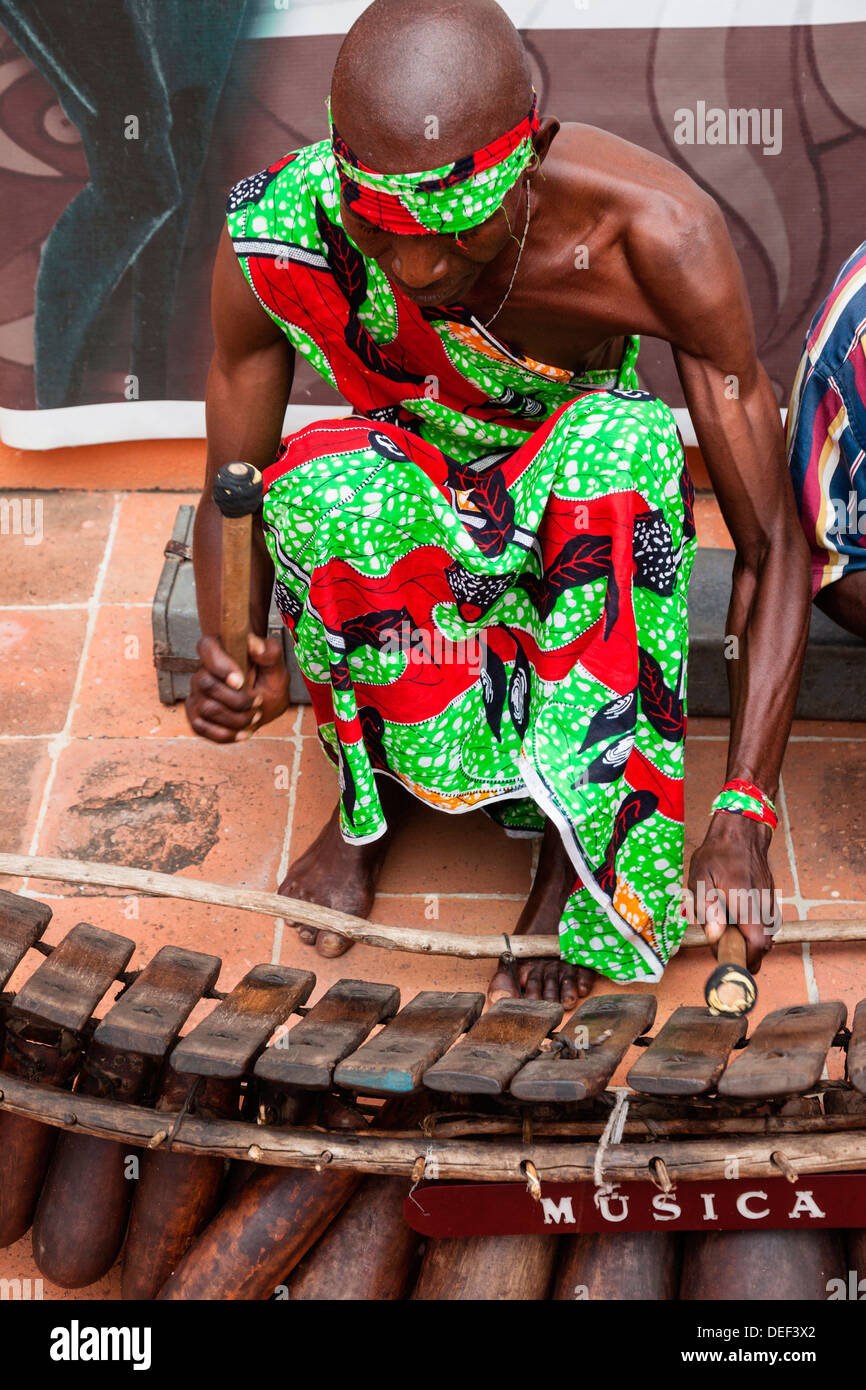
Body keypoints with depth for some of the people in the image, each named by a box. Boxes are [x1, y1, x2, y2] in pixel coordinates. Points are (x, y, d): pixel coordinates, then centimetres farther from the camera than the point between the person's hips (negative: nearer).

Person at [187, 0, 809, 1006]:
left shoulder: (655, 236, -29)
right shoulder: (272, 237, -25)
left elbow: (771, 542, -25)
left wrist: (744, 813, -33)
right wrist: (228, 649, -33)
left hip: (576, 514, 0)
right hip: (399, 520, 1)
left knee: (628, 436, -36)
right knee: (326, 477, -35)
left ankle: (582, 852, -26)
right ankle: (373, 794, -11)